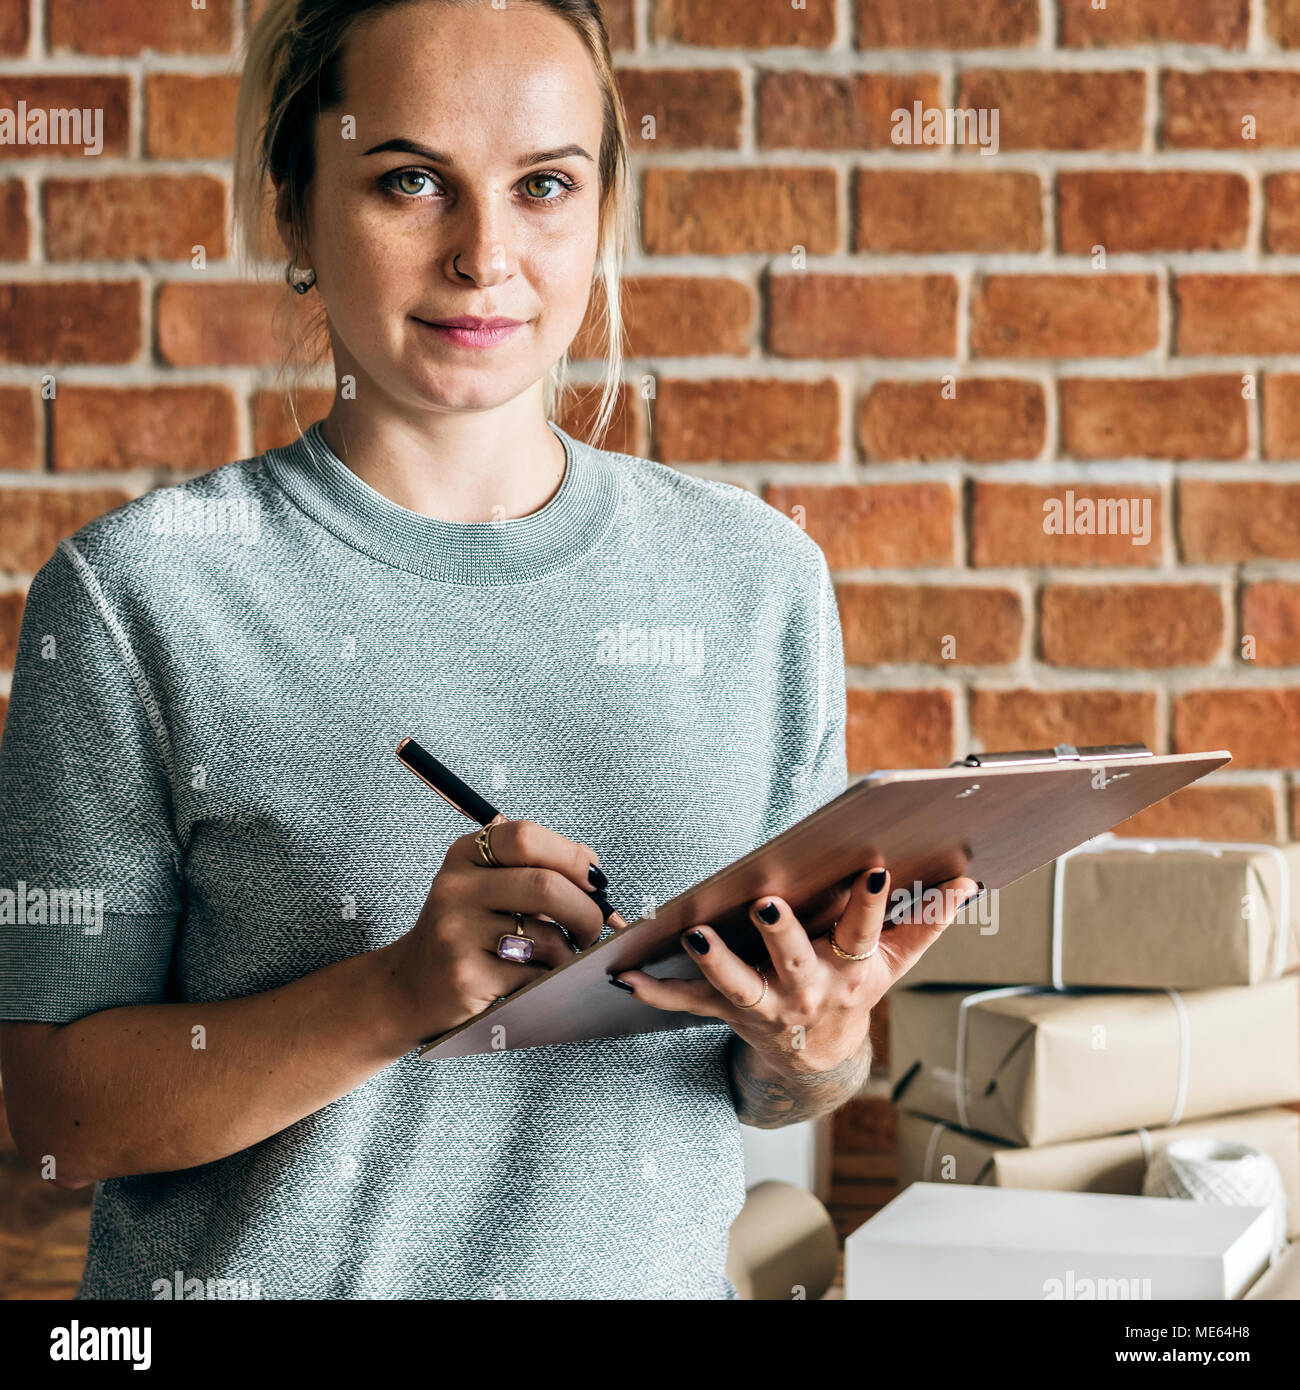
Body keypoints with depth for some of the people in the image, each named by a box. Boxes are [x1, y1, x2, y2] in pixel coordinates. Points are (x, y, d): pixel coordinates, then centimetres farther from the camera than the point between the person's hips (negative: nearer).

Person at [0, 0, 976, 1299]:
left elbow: (777, 1089, 5)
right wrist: (400, 991, -25)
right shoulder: (140, 593, -12)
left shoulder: (757, 576, -2)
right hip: (260, 1274, -2)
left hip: (651, 1272, 3)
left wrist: (811, 1053, -16)